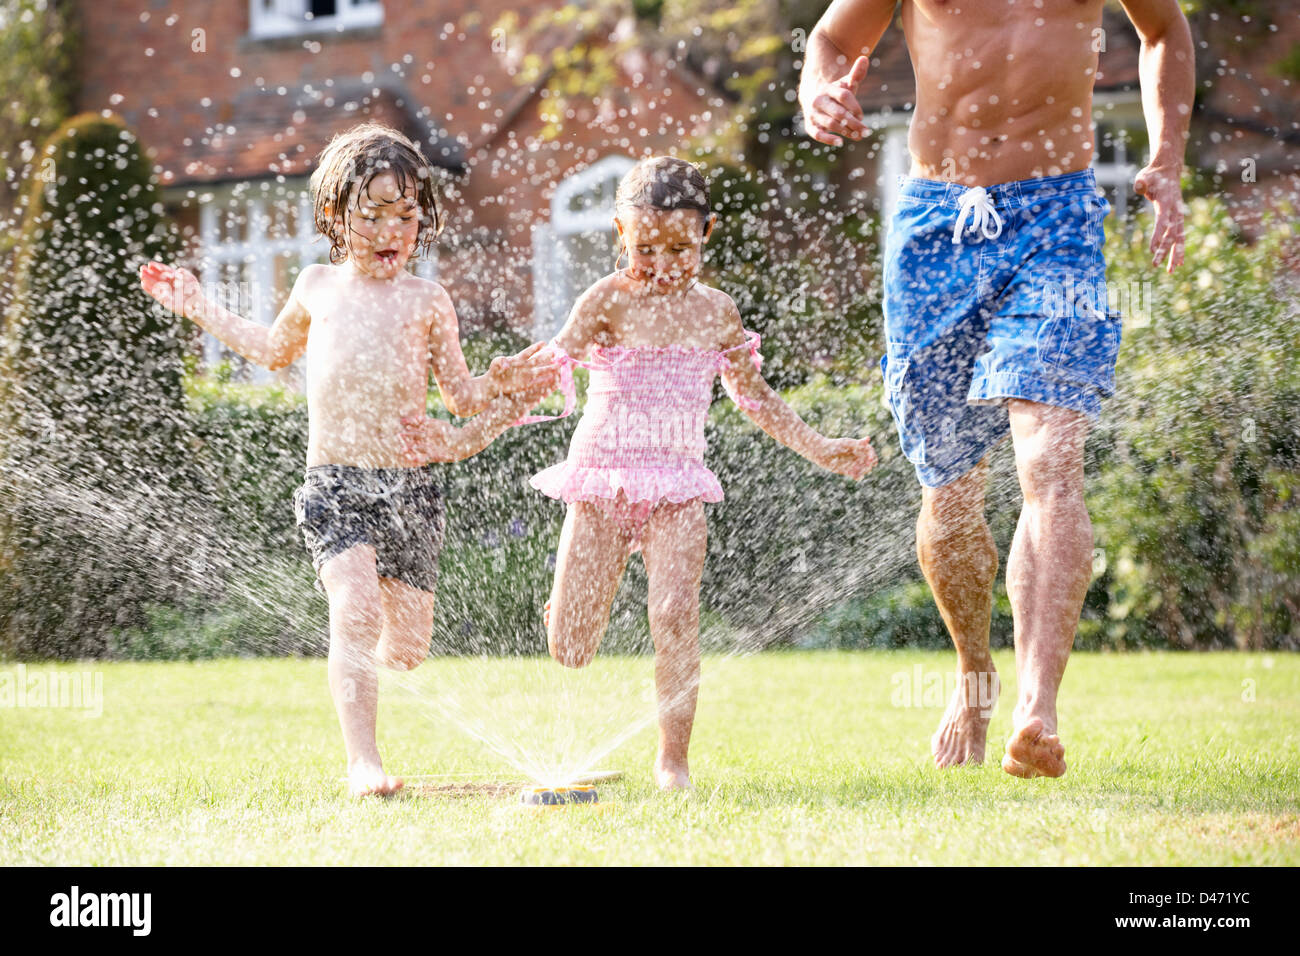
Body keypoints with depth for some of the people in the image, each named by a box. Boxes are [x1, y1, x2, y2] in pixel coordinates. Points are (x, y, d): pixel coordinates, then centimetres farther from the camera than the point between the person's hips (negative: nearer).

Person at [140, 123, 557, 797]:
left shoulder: (427, 301, 7)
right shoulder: (317, 287, 12)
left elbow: (461, 397, 12)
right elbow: (276, 350, 32)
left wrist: (501, 385, -7)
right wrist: (200, 309, 31)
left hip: (409, 482, 1)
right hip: (334, 481, -1)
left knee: (407, 645, 3)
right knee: (356, 607, -23)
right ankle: (362, 760, -23)